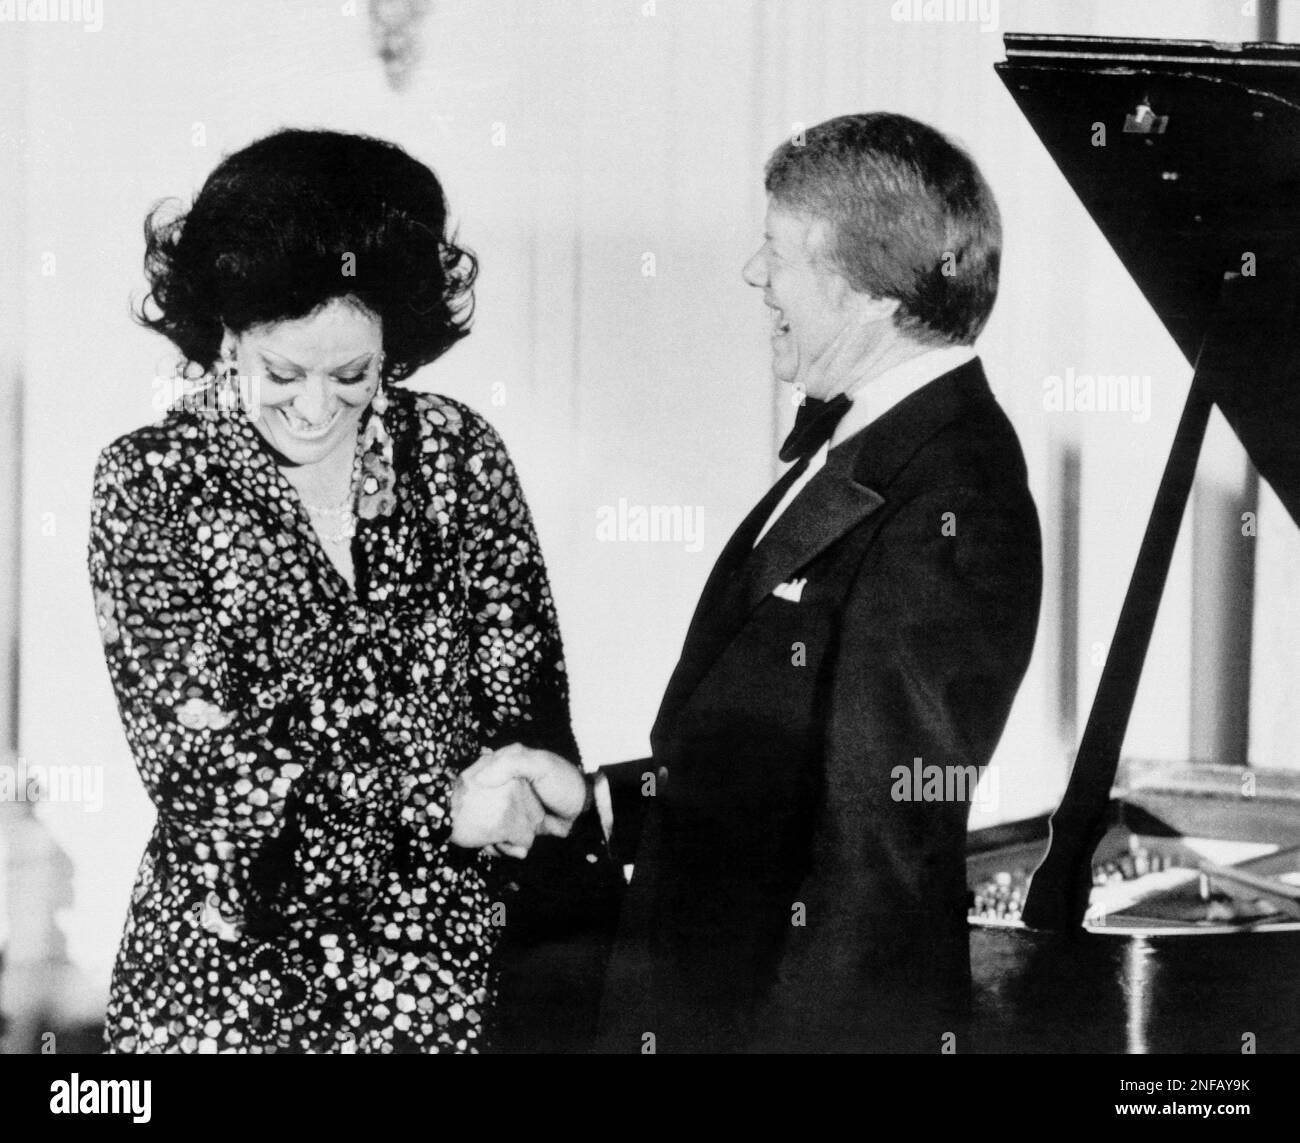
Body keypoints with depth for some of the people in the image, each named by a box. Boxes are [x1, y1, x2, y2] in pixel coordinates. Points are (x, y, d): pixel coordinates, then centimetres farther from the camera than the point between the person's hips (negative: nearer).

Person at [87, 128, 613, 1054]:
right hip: (227, 977, -2)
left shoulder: (457, 453, -1)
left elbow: (529, 718, 2)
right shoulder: (149, 482, -7)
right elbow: (193, 760, -12)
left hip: (449, 972, 2)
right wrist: (434, 804, -17)